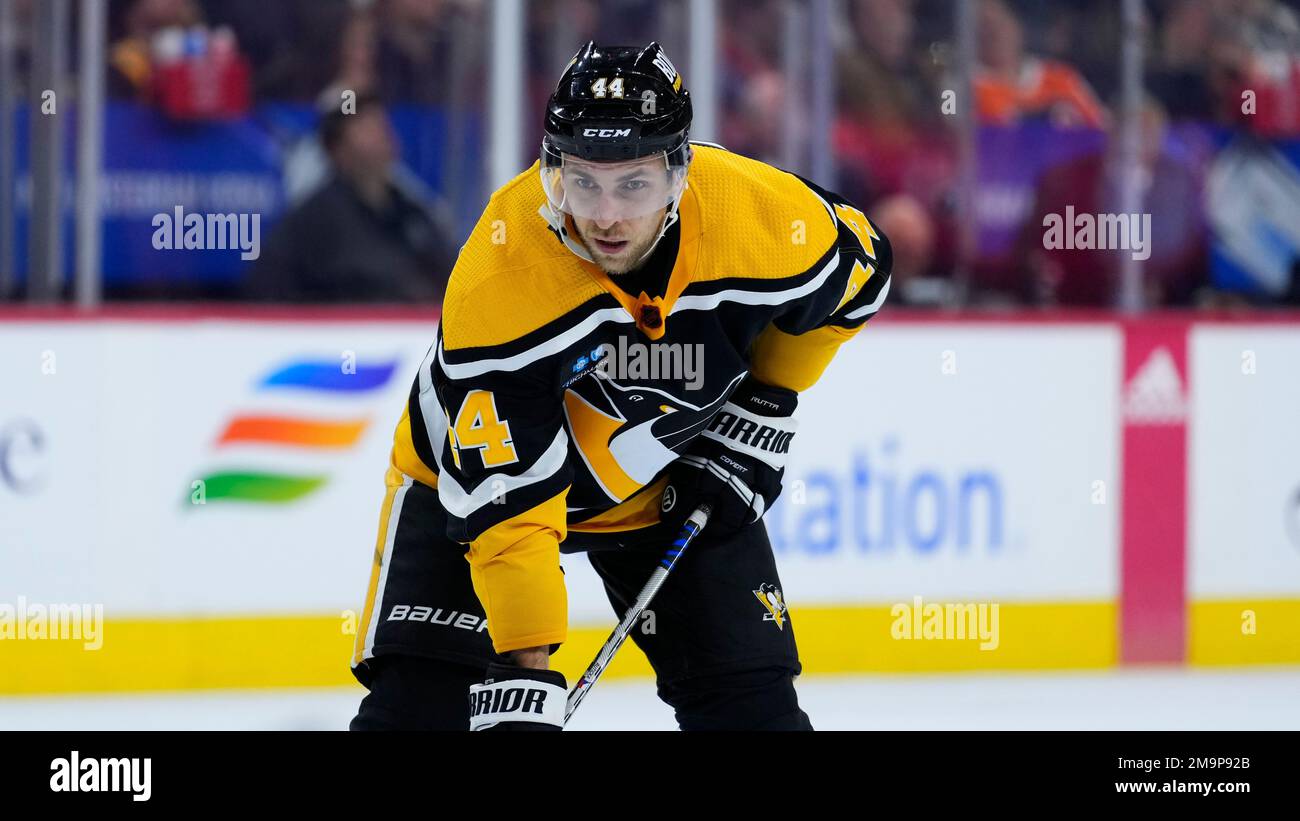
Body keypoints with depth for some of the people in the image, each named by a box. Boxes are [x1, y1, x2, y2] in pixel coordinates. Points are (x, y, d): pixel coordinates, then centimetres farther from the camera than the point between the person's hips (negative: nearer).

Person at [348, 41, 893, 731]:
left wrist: (763, 413, -4)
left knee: (750, 702, -3)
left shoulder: (767, 216, -28)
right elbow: (506, 501, -38)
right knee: (419, 700, -17)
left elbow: (855, 275, -2)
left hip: (667, 485, 3)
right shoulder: (496, 279, -37)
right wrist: (523, 669, -43)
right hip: (483, 463, -3)